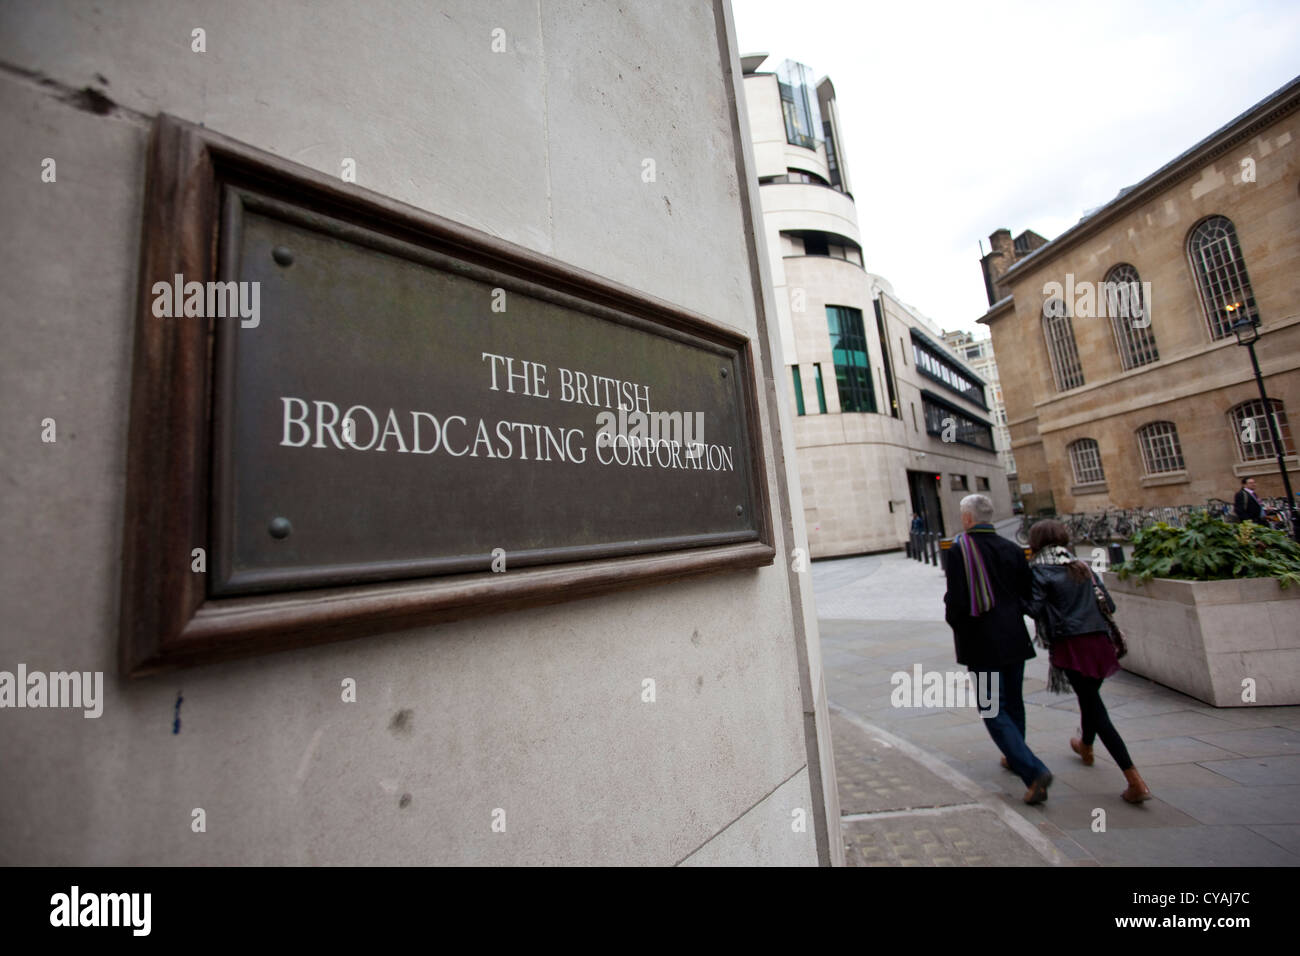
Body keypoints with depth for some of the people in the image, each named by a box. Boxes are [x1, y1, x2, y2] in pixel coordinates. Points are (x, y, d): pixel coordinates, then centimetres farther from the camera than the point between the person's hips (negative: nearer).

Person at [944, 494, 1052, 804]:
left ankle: (1034, 771, -8)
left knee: (993, 711, 2)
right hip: (1014, 639, 7)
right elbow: (1028, 595, 8)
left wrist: (953, 619, 2)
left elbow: (957, 602, -18)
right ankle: (1016, 758, 39)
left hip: (982, 643, -6)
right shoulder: (1012, 549, 2)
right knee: (1013, 703, 22)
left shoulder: (959, 550, -16)